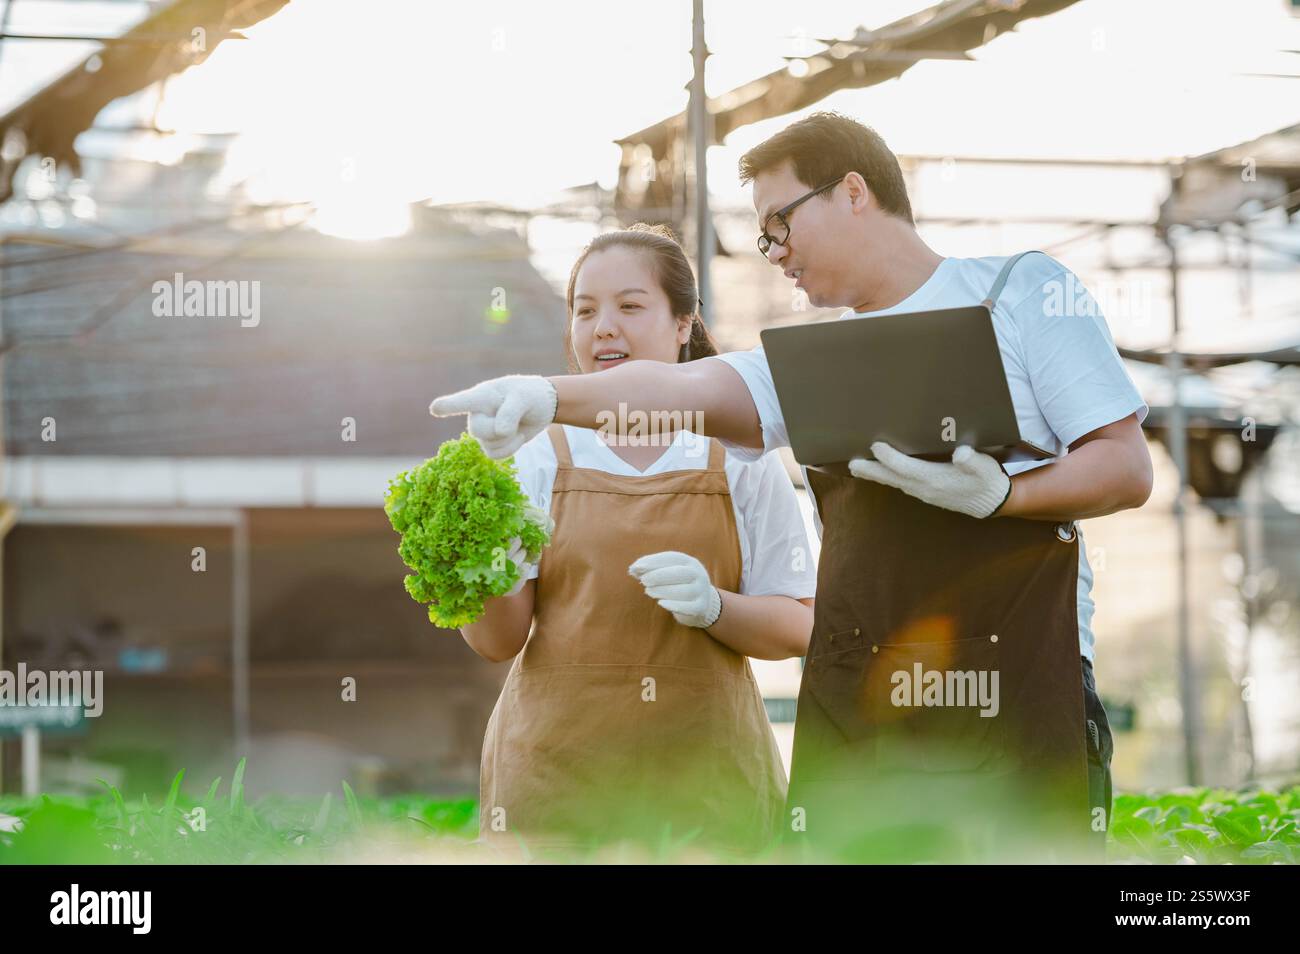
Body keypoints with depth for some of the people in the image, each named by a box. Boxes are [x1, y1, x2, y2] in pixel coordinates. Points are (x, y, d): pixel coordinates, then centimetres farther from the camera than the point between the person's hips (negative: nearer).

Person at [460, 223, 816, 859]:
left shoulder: (741, 461, 5)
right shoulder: (539, 460, 5)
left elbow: (798, 629, 2)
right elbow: (499, 641, 0)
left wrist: (713, 607, -16)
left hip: (705, 780, 0)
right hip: (556, 776, 0)